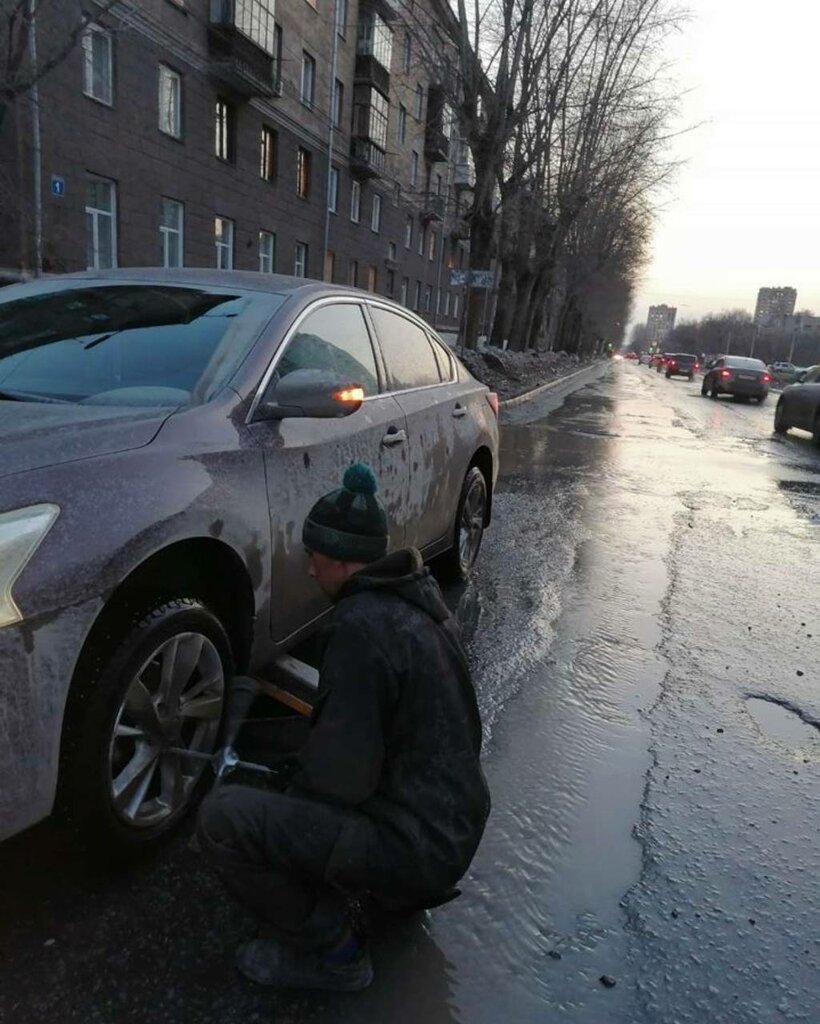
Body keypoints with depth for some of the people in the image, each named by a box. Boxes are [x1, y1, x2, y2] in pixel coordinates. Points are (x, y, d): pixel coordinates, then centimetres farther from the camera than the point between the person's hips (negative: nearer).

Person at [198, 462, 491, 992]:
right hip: (458, 825, 9)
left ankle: (331, 949, 3)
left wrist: (288, 799, -3)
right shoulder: (419, 595, 3)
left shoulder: (362, 624, -25)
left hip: (417, 845, -9)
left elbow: (341, 776, -23)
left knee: (223, 817, -14)